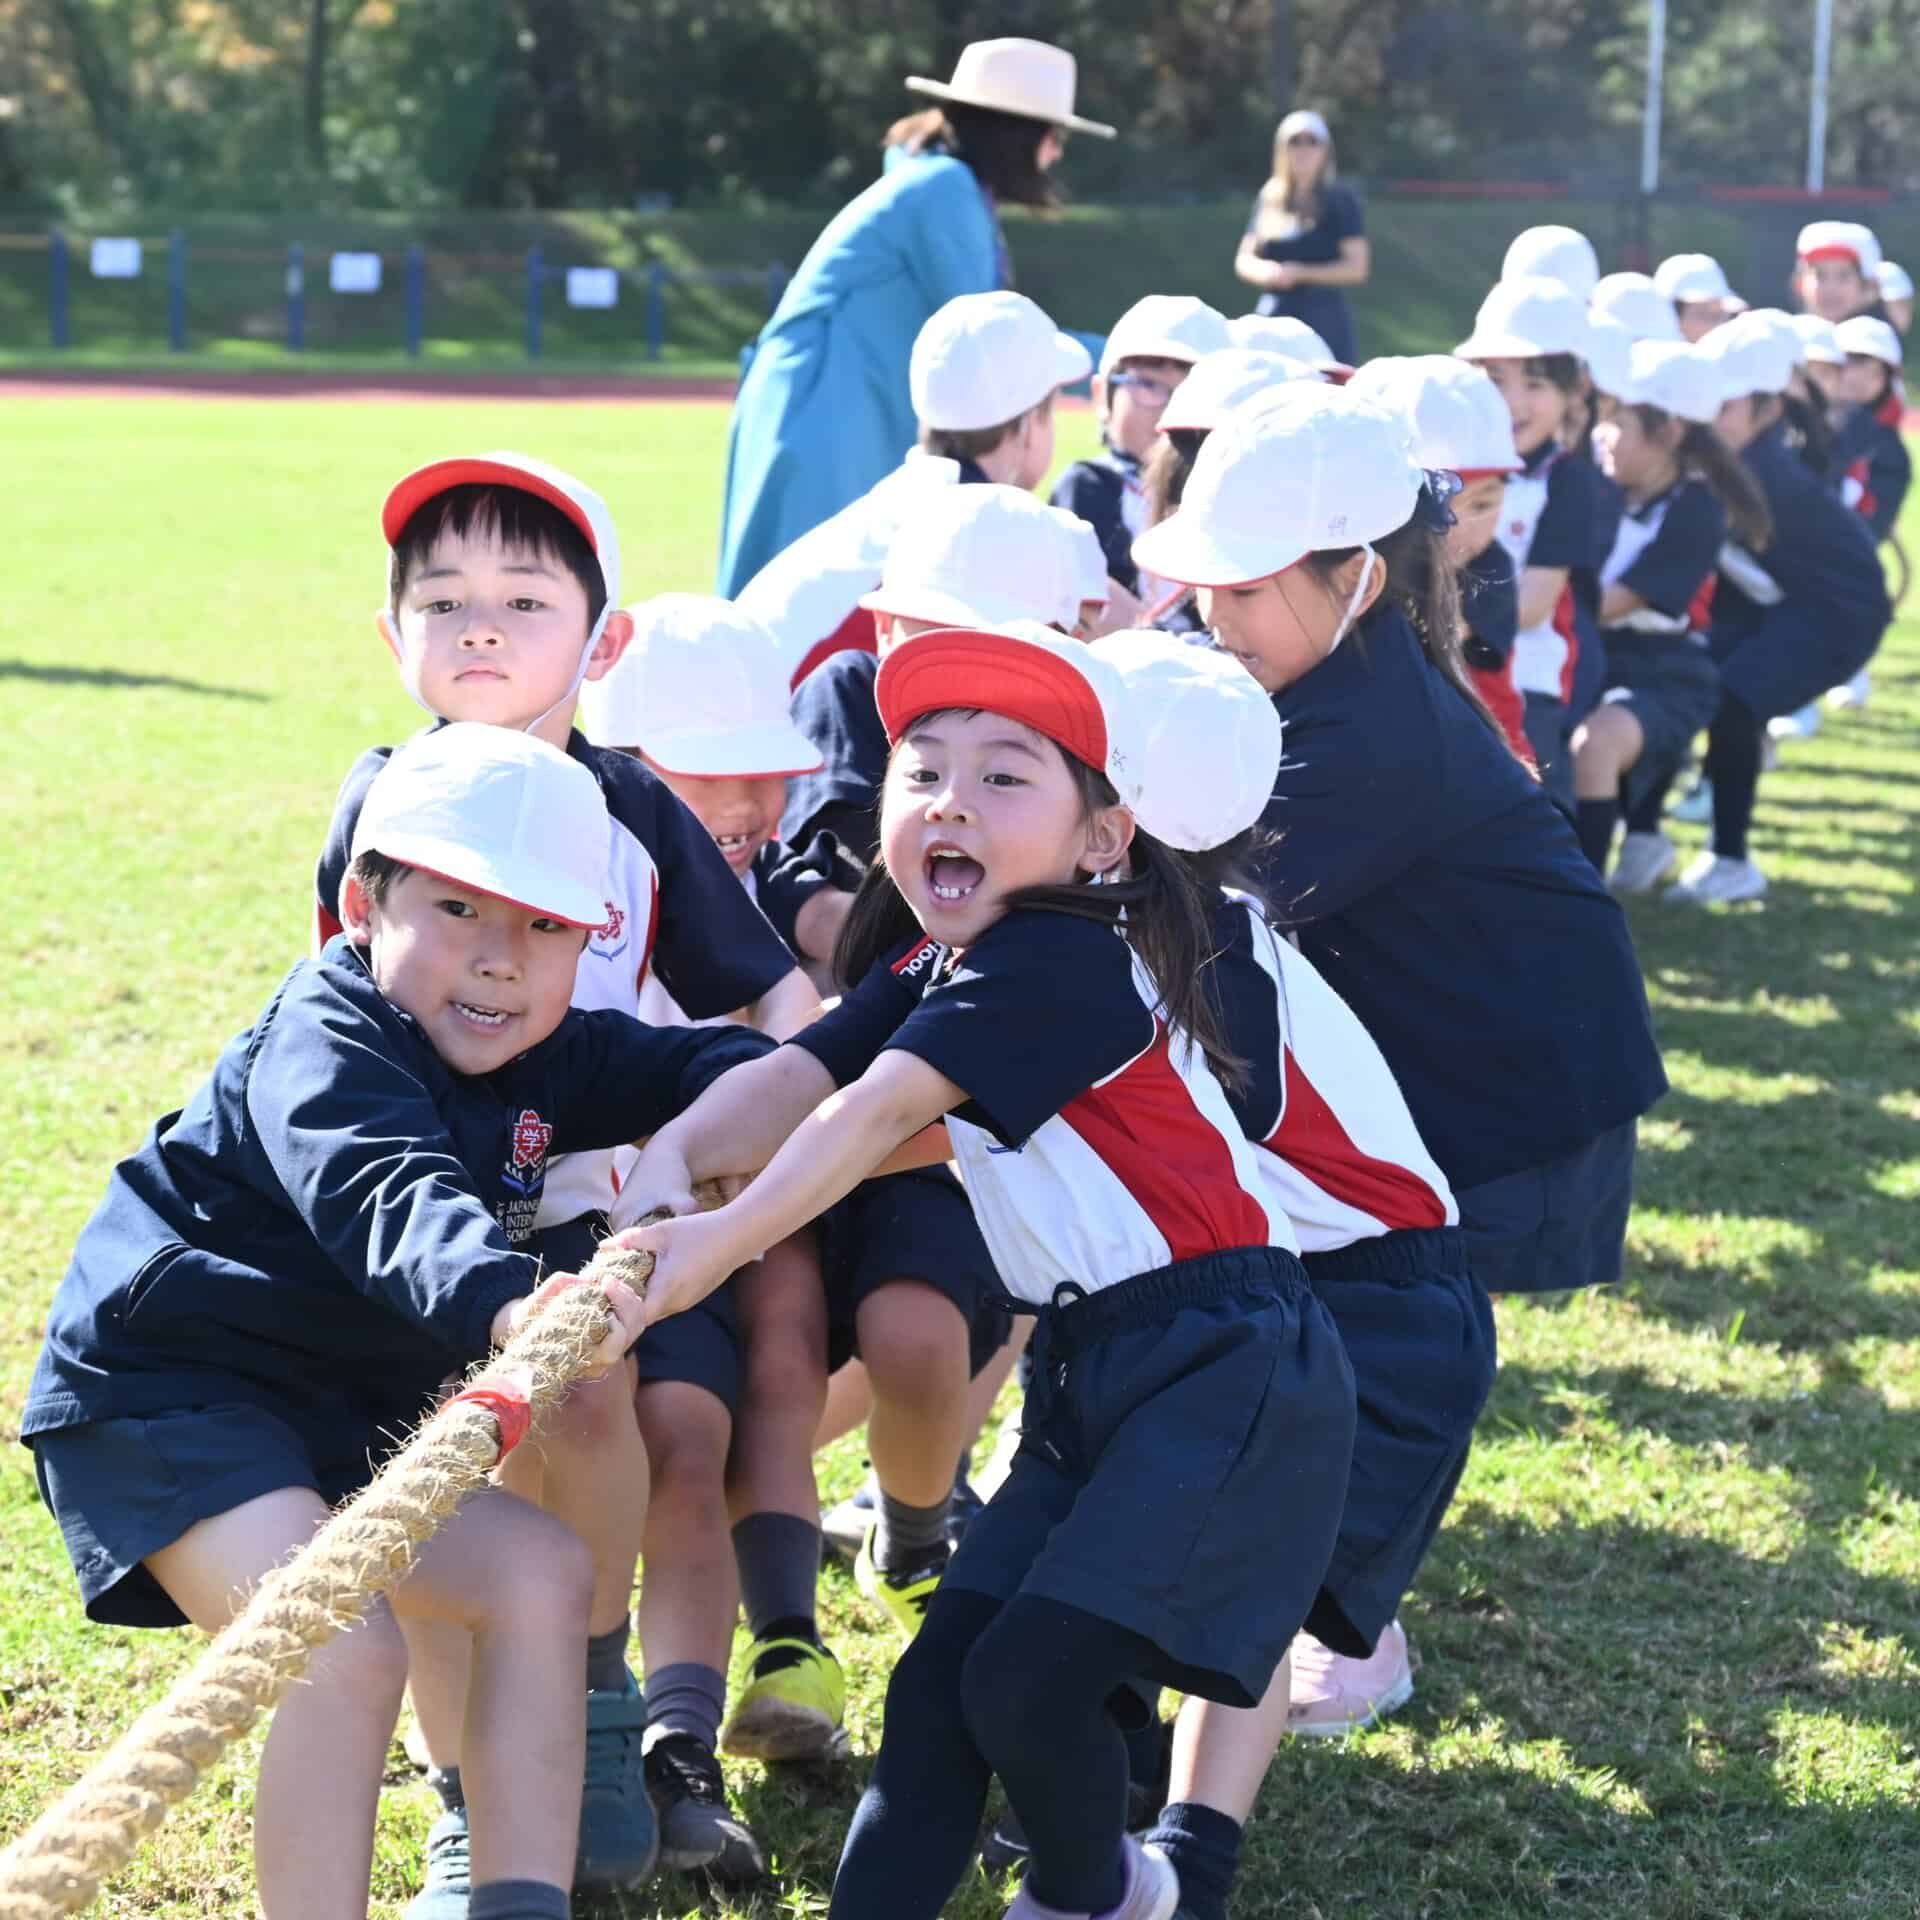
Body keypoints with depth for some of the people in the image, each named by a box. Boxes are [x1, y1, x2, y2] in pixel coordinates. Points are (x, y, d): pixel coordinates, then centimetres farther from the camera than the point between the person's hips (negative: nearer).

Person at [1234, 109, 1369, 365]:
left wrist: (1300, 273, -13)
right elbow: (1244, 260, 14)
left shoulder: (1340, 201, 0)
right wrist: (1264, 271, -9)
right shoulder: (1268, 199, 12)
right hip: (1274, 318, 4)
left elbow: (1358, 267, -5)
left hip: (1324, 321, -4)